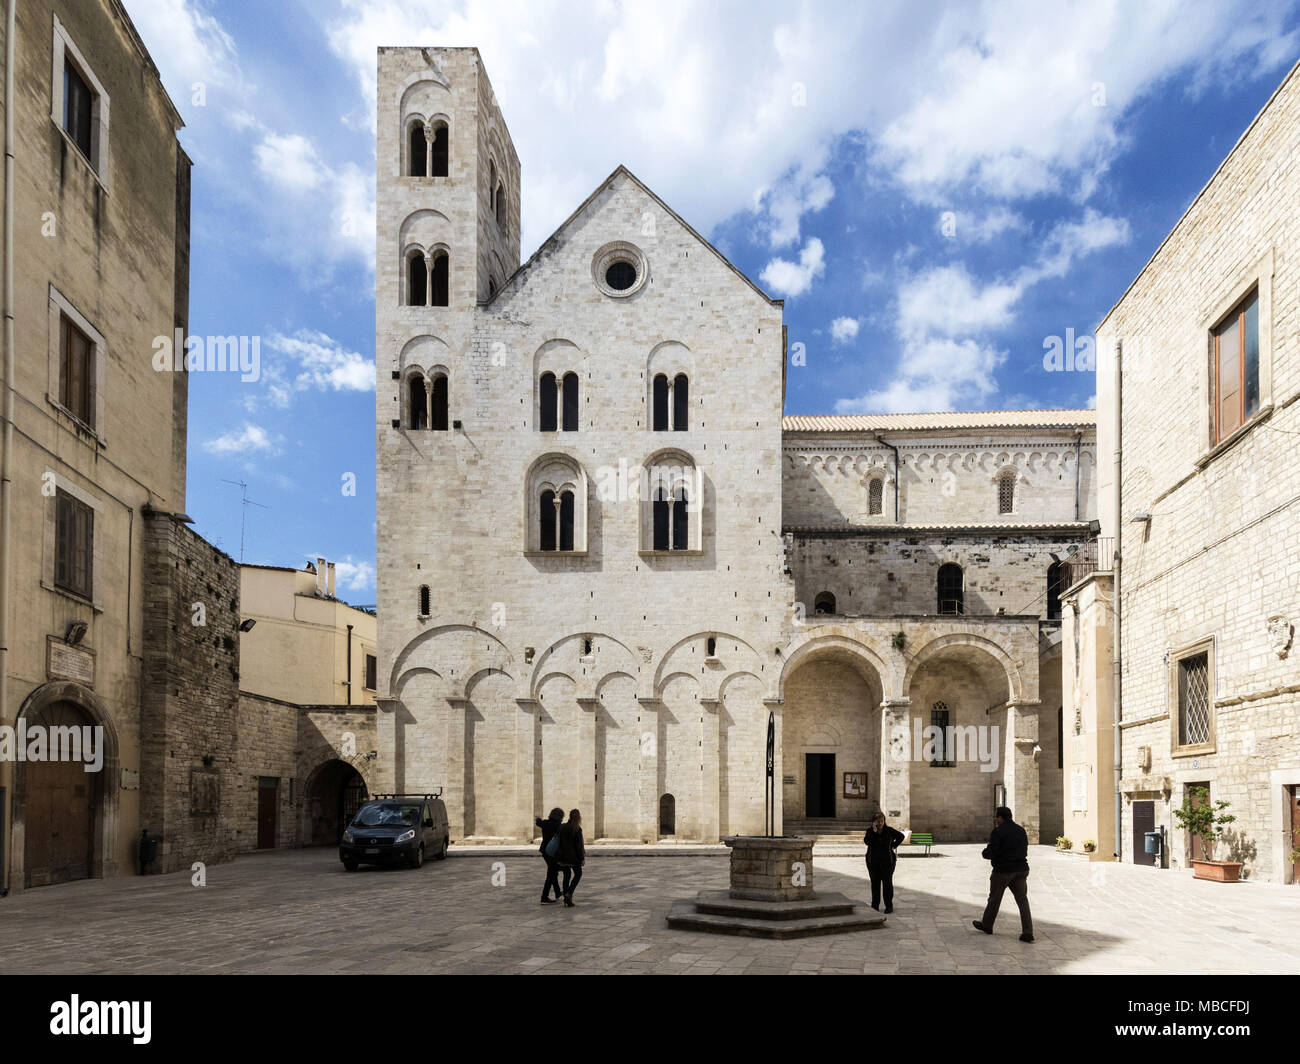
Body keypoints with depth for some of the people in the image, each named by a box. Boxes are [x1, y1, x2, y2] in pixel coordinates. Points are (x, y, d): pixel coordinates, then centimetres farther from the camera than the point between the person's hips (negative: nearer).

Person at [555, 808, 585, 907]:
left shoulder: (562, 827, 3)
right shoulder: (577, 829, -13)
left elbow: (559, 842, 8)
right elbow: (579, 845, -13)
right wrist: (582, 858, -8)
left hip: (563, 856, 5)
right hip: (573, 856, -5)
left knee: (567, 875, 15)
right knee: (578, 874, 13)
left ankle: (566, 899, 14)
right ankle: (569, 894, -4)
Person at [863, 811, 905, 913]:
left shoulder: (889, 830, -2)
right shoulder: (870, 830, -2)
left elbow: (901, 836, 13)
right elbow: (867, 841, -19)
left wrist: (894, 846, 4)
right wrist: (873, 831, -24)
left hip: (887, 861, -1)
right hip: (873, 861, 1)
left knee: (887, 883, 0)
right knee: (875, 883, 5)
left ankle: (889, 906, 6)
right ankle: (875, 905, 14)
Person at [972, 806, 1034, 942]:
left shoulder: (998, 832, -14)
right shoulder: (1021, 830, 8)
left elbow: (991, 853, -17)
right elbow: (1025, 850, 17)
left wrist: (984, 853, 4)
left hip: (1003, 871, -5)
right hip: (1020, 870, 5)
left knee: (994, 899, 12)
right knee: (1022, 900, 2)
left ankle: (987, 925, 30)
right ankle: (1027, 932, -8)